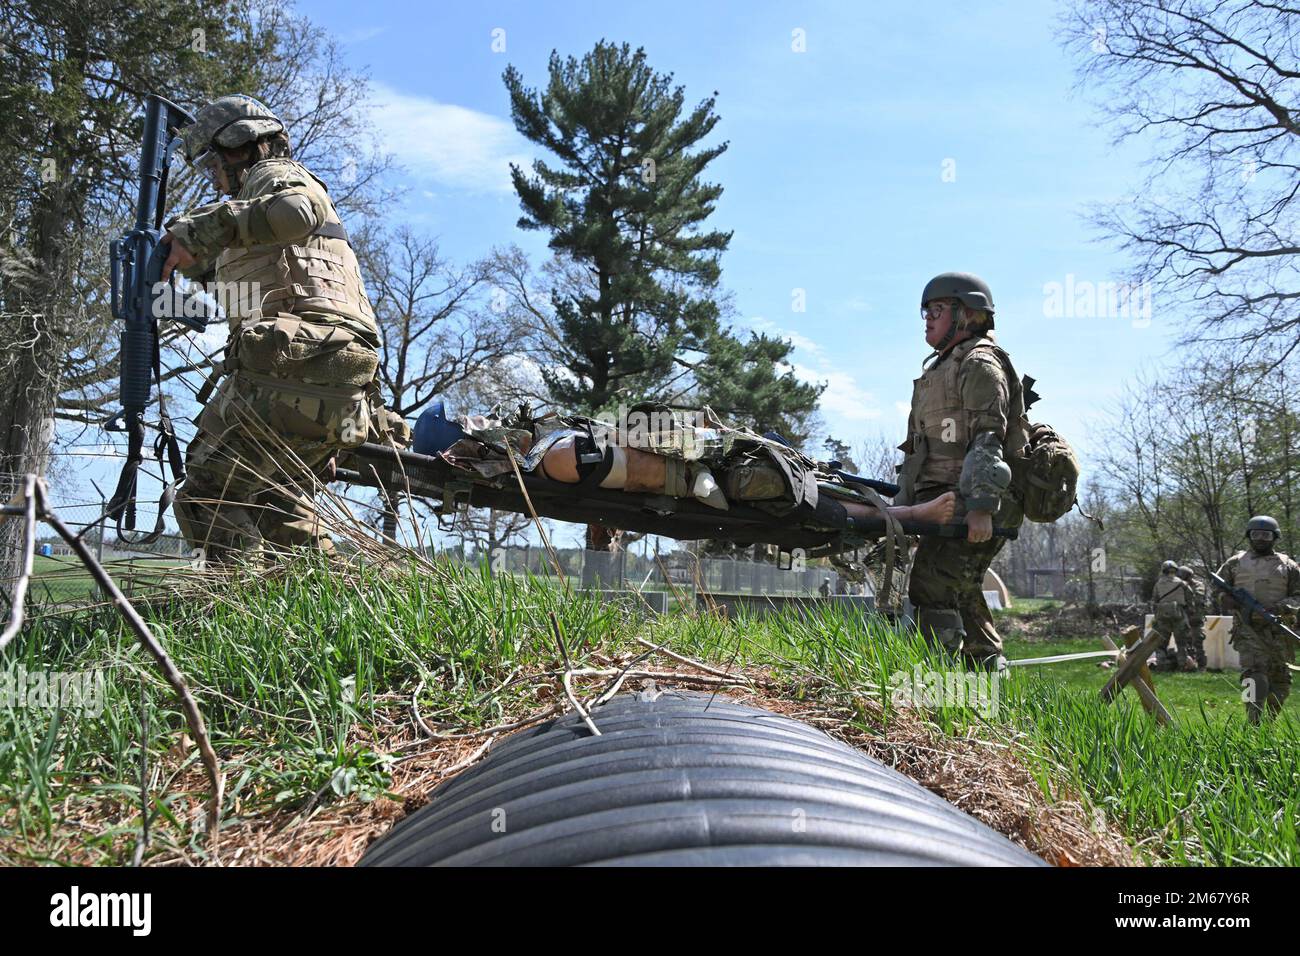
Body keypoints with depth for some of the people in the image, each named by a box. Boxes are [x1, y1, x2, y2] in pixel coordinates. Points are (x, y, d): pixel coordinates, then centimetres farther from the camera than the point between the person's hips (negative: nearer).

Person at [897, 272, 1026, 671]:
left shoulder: (979, 365, -5)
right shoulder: (942, 368, 27)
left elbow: (988, 439, -17)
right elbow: (923, 445, 29)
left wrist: (981, 505, -26)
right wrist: (904, 502, 27)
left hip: (973, 511, -10)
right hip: (949, 502, 10)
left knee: (932, 591, -18)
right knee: (961, 595, 13)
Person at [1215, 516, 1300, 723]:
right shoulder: (1236, 563, 11)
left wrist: (1281, 607, -12)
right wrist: (1228, 599, -7)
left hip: (1279, 630, 2)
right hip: (1248, 628, -2)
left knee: (1281, 678, 7)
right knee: (1254, 674, -17)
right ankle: (1254, 724, -21)